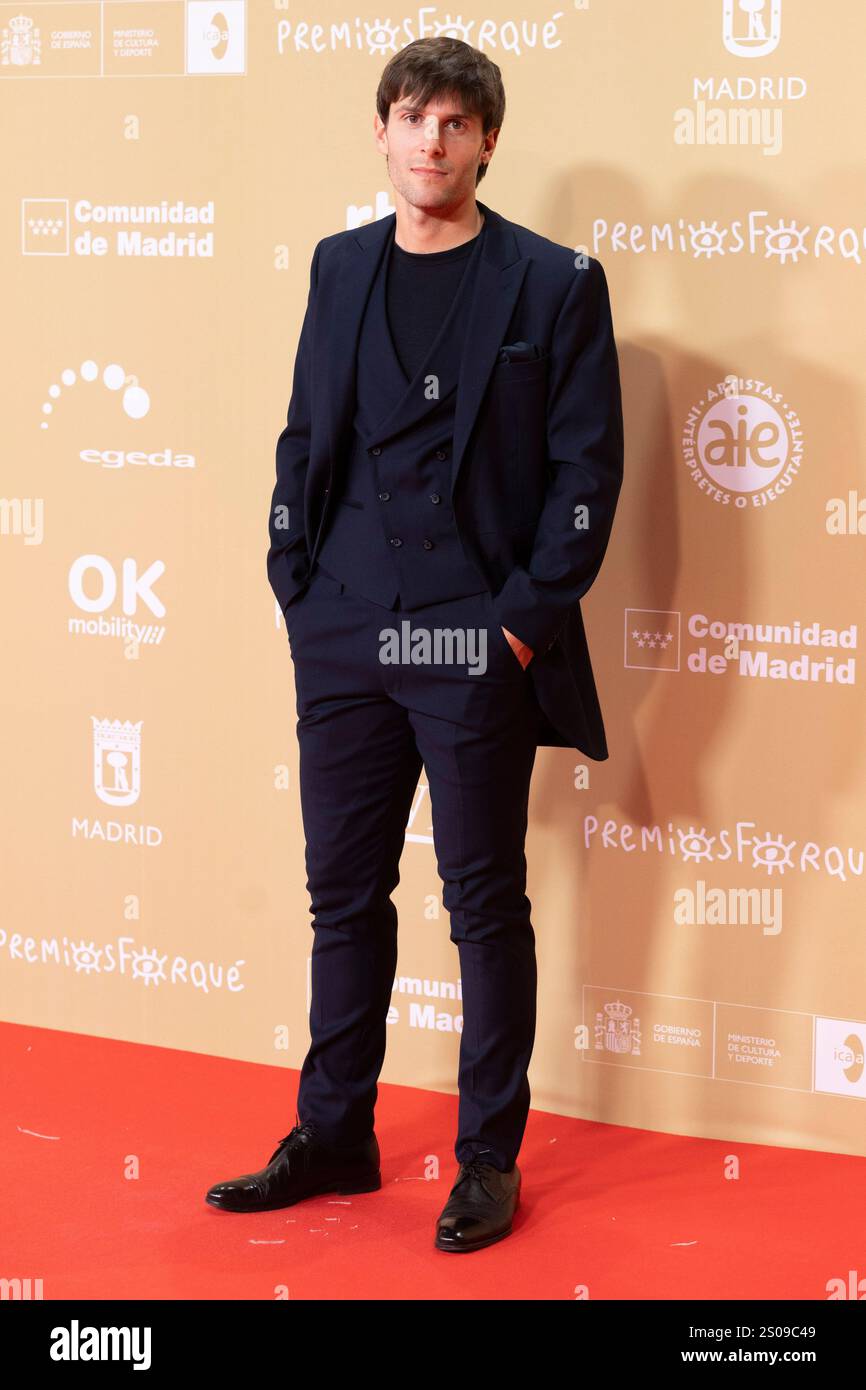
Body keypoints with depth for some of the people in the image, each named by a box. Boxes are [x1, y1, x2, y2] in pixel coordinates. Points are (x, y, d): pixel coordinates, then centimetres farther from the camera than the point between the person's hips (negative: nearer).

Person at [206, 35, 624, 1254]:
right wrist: (296, 586, 5)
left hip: (477, 649, -4)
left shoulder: (554, 284, -3)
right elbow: (305, 440, 14)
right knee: (344, 893, 12)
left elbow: (588, 470, -5)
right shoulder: (341, 269, 11)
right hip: (345, 642, 5)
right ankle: (333, 1138, 24)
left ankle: (491, 1157, 16)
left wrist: (527, 620, -11)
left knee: (486, 907, 4)